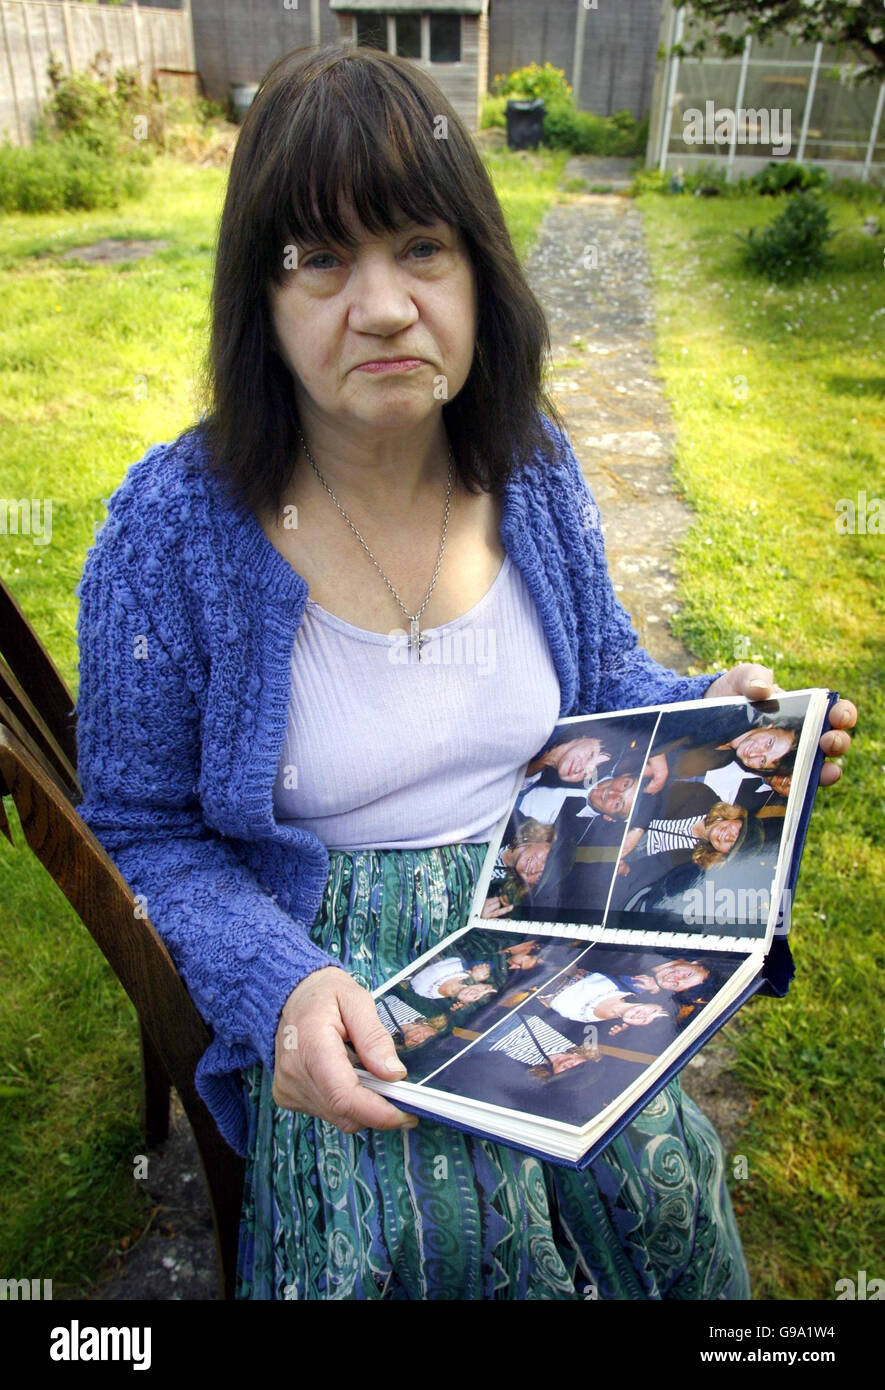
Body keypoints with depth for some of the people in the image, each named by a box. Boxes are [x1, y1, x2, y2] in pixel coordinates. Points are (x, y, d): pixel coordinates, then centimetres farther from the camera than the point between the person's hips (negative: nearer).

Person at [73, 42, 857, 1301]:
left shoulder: (531, 463, -3)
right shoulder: (175, 528, -15)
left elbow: (600, 676, 13)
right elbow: (141, 826, -6)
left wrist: (707, 709, -9)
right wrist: (279, 982, -22)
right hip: (324, 952, -2)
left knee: (650, 1167, -14)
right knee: (419, 1232, -21)